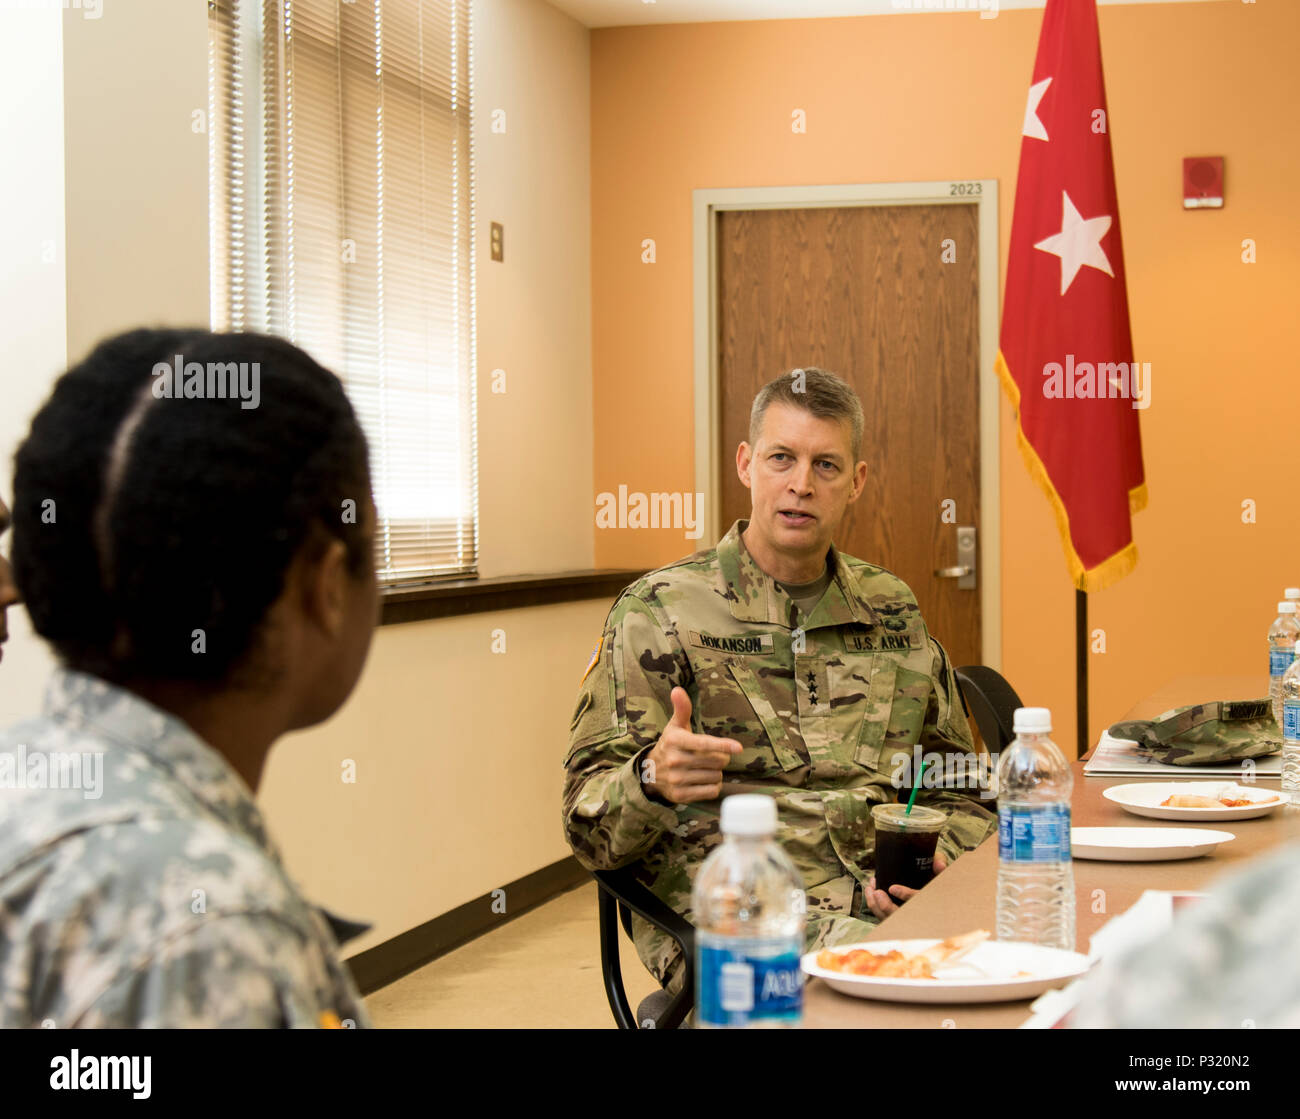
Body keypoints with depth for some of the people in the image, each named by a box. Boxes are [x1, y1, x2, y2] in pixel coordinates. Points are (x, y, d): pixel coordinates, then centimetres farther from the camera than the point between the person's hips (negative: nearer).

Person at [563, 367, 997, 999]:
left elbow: (959, 792, 27)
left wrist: (935, 863, 3)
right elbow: (588, 827, 0)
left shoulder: (892, 611, 19)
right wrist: (653, 781, -24)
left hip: (887, 908, 6)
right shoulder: (659, 610, 4)